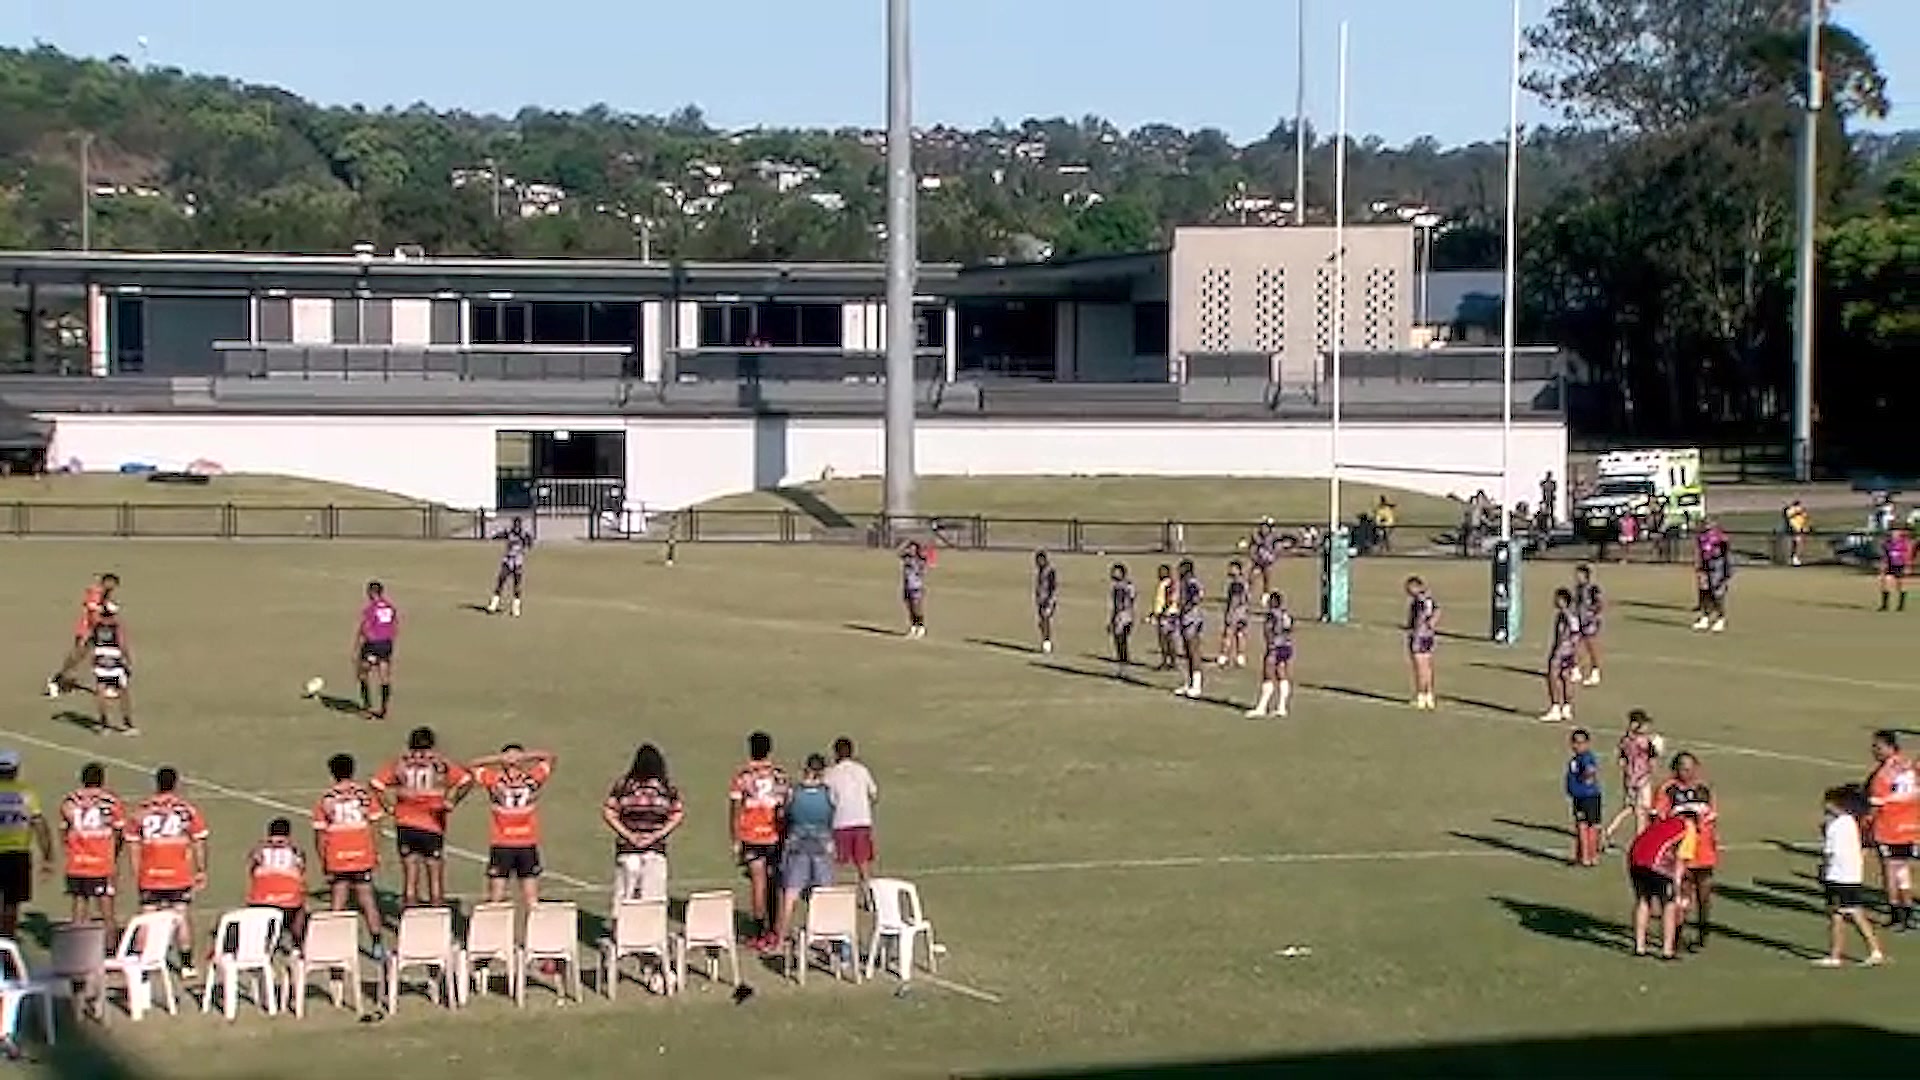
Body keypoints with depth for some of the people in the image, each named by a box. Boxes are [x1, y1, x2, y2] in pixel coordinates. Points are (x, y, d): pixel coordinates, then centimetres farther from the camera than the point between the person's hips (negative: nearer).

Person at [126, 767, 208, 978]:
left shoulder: (140, 811, 1)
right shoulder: (188, 810, -4)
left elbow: (134, 846, 2)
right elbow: (199, 843, -1)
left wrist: (136, 874, 8)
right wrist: (201, 871, 8)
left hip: (150, 876, 1)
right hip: (180, 876, -1)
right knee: (182, 917, 8)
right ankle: (186, 964, 9)